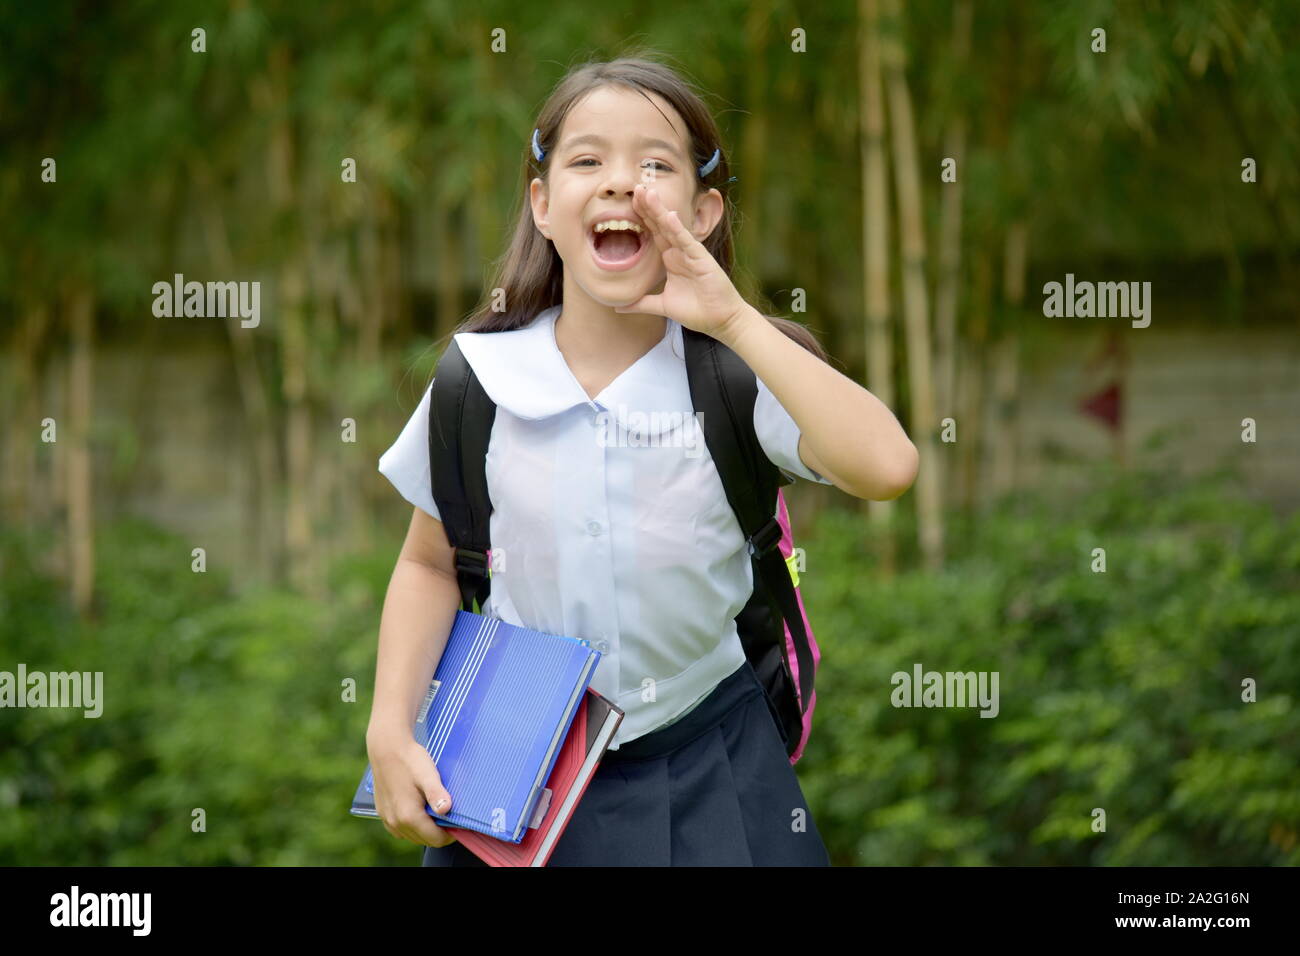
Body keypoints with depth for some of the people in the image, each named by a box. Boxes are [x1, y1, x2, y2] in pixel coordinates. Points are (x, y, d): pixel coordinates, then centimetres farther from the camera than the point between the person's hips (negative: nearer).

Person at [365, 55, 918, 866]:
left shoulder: (739, 375, -11)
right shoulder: (481, 380, -5)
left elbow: (886, 467, -29)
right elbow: (431, 565, 7)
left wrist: (735, 321, -26)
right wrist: (390, 730, -7)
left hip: (704, 772, -1)